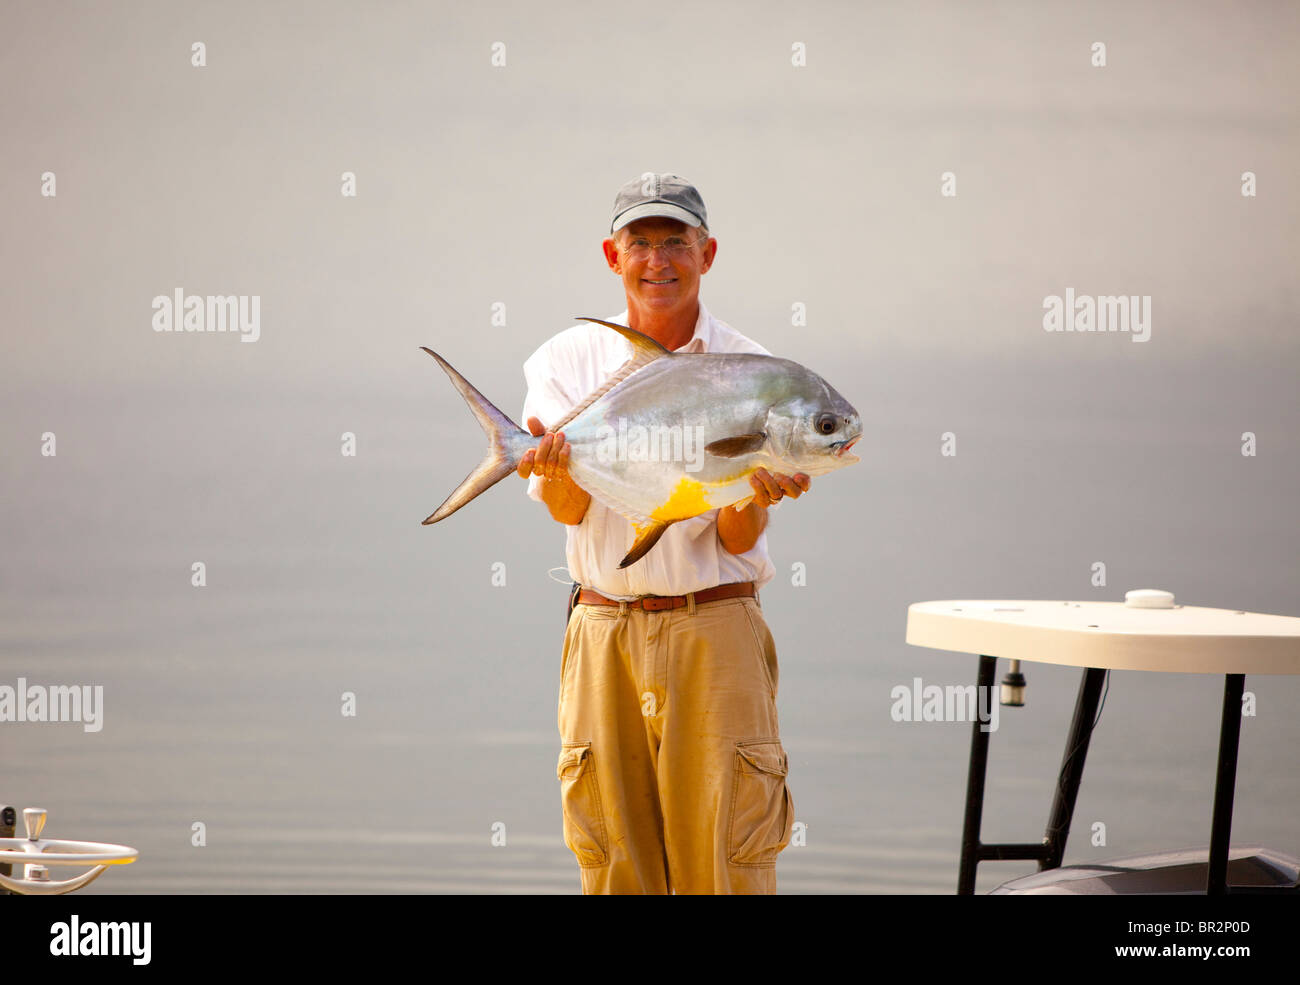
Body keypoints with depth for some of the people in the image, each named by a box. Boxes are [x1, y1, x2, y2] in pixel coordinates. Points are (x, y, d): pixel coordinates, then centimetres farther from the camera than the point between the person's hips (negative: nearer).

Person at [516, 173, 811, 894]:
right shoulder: (567, 360, 5)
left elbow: (739, 541, -3)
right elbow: (568, 510, -8)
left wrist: (753, 490, -25)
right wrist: (558, 466, -30)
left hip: (714, 630, -1)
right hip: (604, 636, 1)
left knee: (724, 859, -4)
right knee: (613, 861, 5)